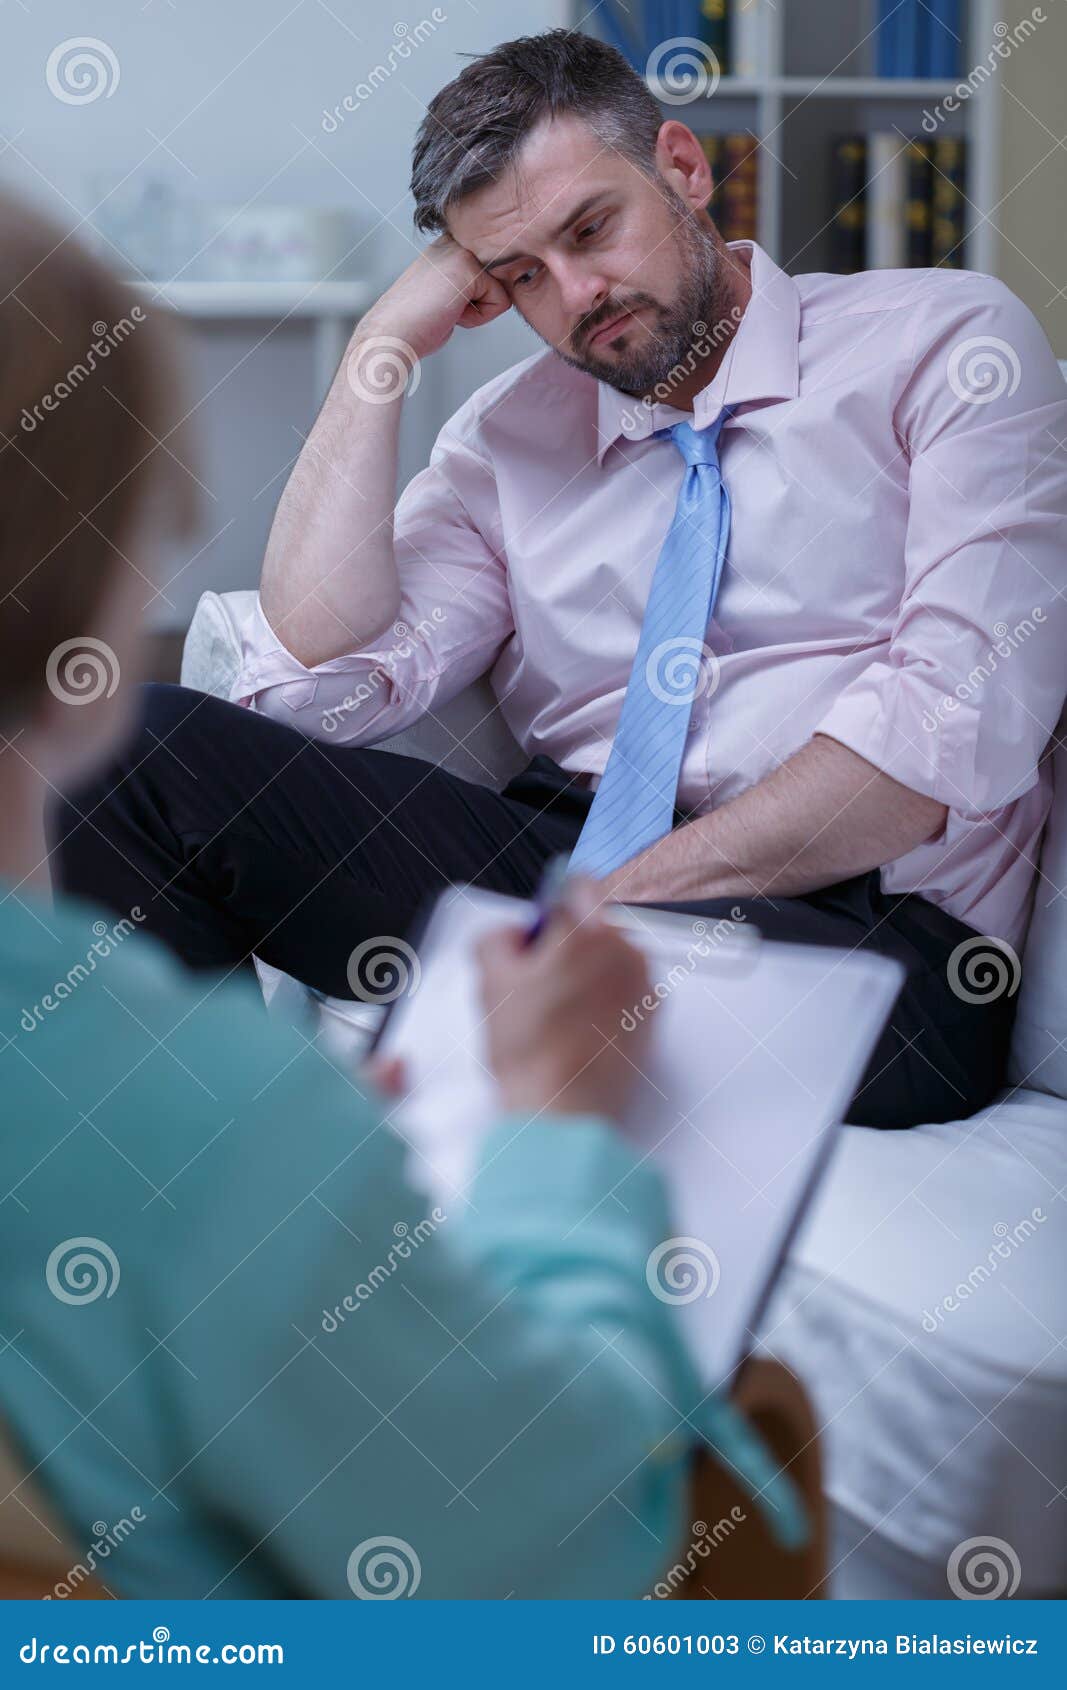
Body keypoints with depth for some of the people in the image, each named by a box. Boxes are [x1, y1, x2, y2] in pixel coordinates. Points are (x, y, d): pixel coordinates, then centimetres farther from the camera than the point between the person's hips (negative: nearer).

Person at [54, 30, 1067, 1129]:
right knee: (146, 744, -15)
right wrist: (383, 351, 3)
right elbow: (316, 687, 3)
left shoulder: (941, 340, 5)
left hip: (855, 919, -4)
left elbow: (961, 720, -9)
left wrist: (631, 898, -14)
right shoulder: (506, 437, 17)